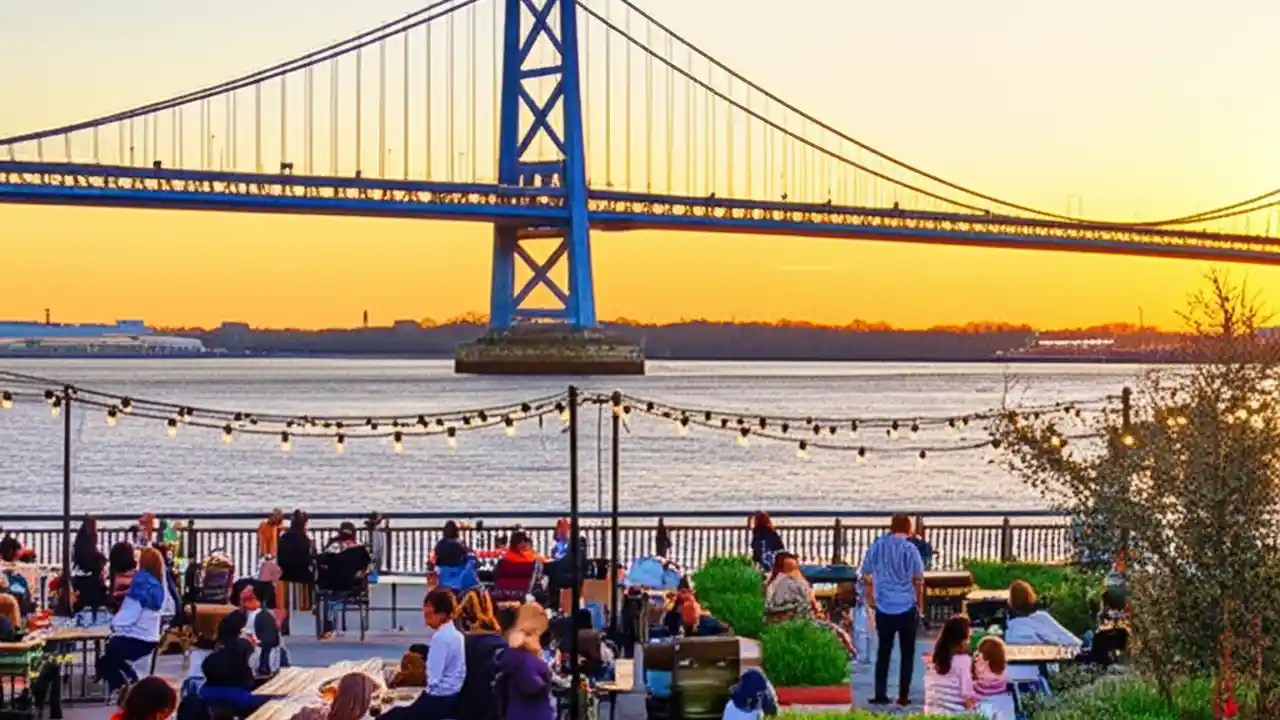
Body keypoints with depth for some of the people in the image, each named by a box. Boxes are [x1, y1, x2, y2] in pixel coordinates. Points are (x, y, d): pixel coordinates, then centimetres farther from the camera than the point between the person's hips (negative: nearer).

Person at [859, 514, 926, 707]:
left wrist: (871, 600, 19)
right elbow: (918, 580, -9)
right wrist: (920, 605, 2)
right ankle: (903, 696, 6)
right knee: (907, 653, 7)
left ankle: (880, 695, 9)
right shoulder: (910, 549, -7)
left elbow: (866, 576, 8)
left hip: (883, 607, 3)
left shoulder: (876, 547, 5)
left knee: (883, 652, 10)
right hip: (907, 607, -3)